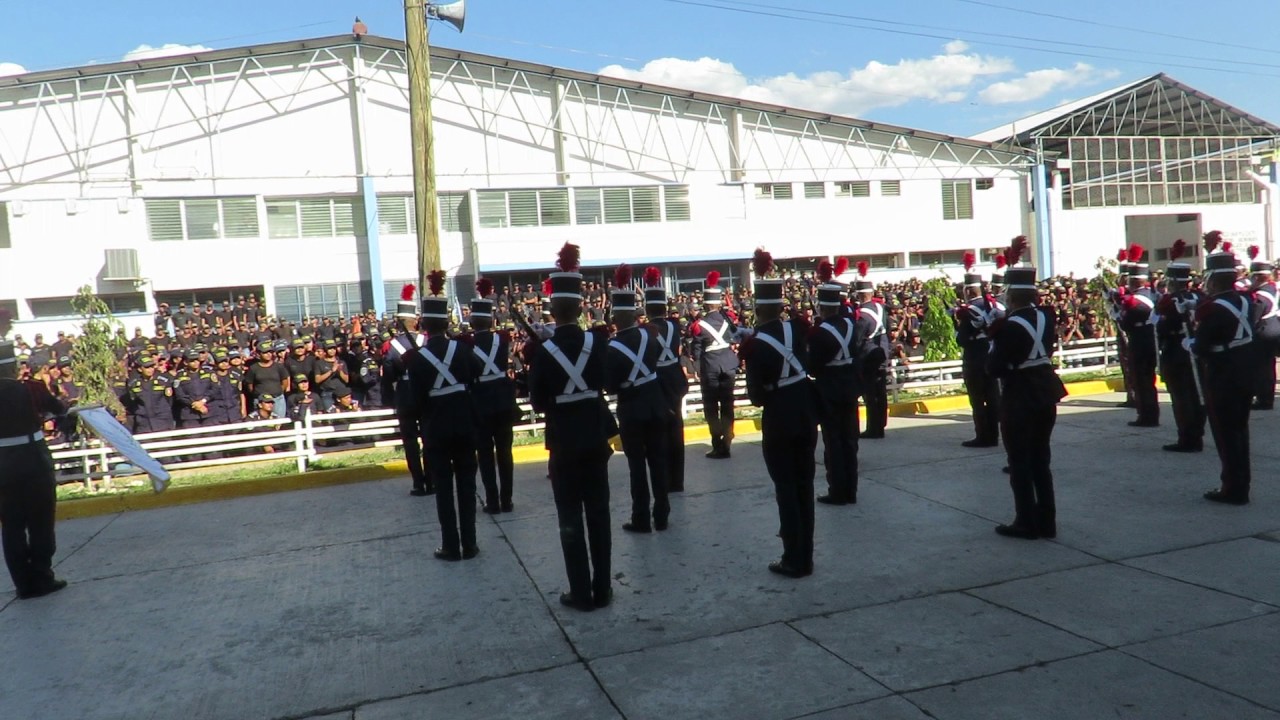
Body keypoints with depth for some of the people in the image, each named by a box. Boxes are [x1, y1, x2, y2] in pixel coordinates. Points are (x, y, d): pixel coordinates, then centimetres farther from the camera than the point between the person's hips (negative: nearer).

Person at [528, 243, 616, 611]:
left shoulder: (544, 351, -13)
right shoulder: (598, 341, -6)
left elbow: (538, 403, -7)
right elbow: (606, 382, 6)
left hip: (563, 441, -3)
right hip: (596, 436, 3)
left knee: (570, 518, 5)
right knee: (598, 512, 11)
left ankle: (581, 593, 10)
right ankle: (602, 588, 18)